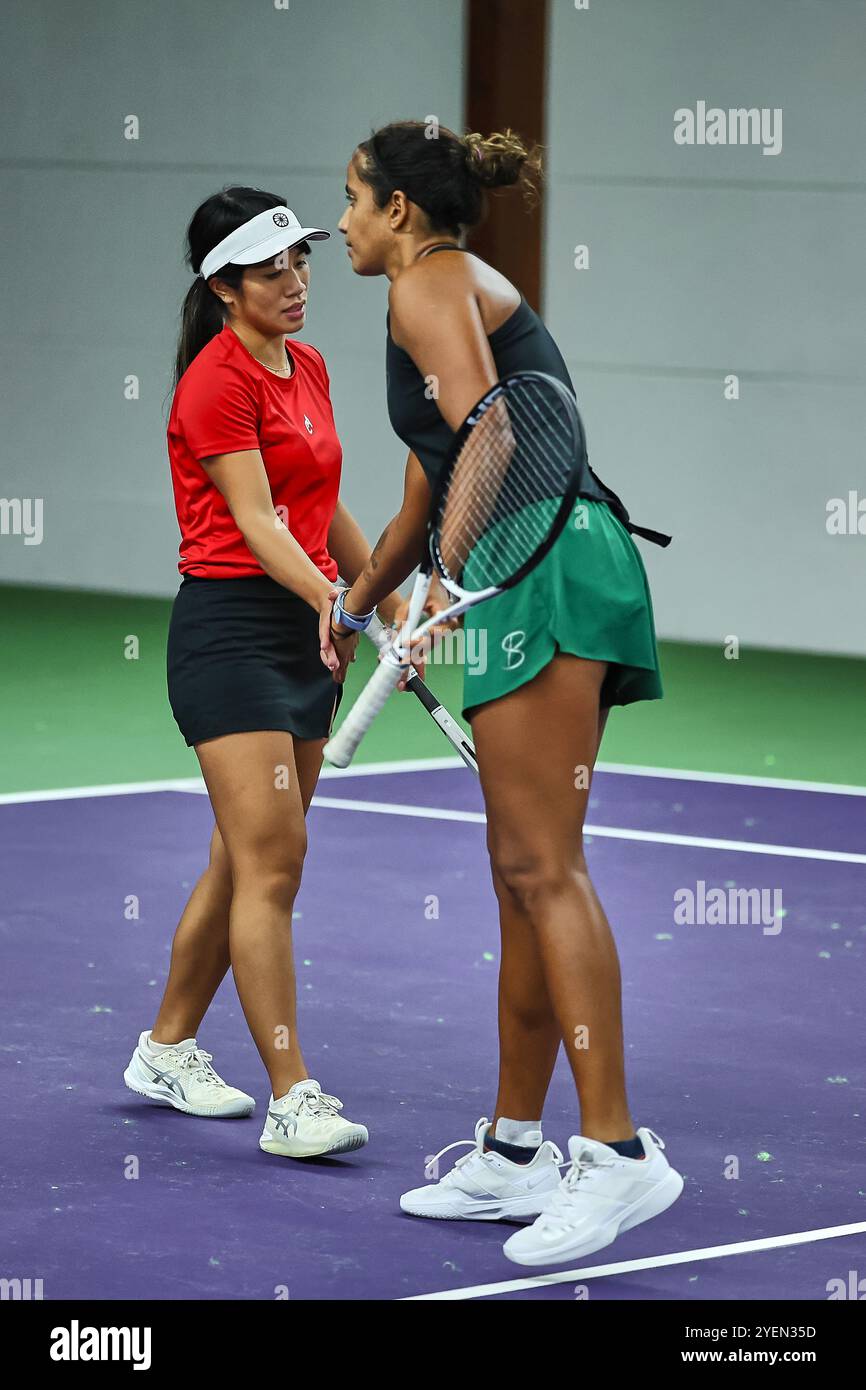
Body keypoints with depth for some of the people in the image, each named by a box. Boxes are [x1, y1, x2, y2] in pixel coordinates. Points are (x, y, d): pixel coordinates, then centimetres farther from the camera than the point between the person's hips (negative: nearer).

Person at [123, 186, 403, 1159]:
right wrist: (328, 597, -35)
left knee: (244, 859, 12)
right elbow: (255, 520, -21)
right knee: (273, 858, -13)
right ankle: (291, 1099, -15)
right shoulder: (217, 380, -13)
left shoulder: (308, 368, 13)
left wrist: (386, 602, 22)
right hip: (230, 627, -8)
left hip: (308, 633, 8)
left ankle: (167, 1052, 26)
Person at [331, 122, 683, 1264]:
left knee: (542, 865, -13)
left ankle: (619, 1152, -18)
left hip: (547, 562, -10)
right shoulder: (464, 293, 28)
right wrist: (353, 608, 49)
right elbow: (426, 501, 38)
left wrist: (441, 598, -21)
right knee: (526, 871, 11)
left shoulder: (429, 283, -1)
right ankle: (515, 1152, 16)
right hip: (546, 581, 10)